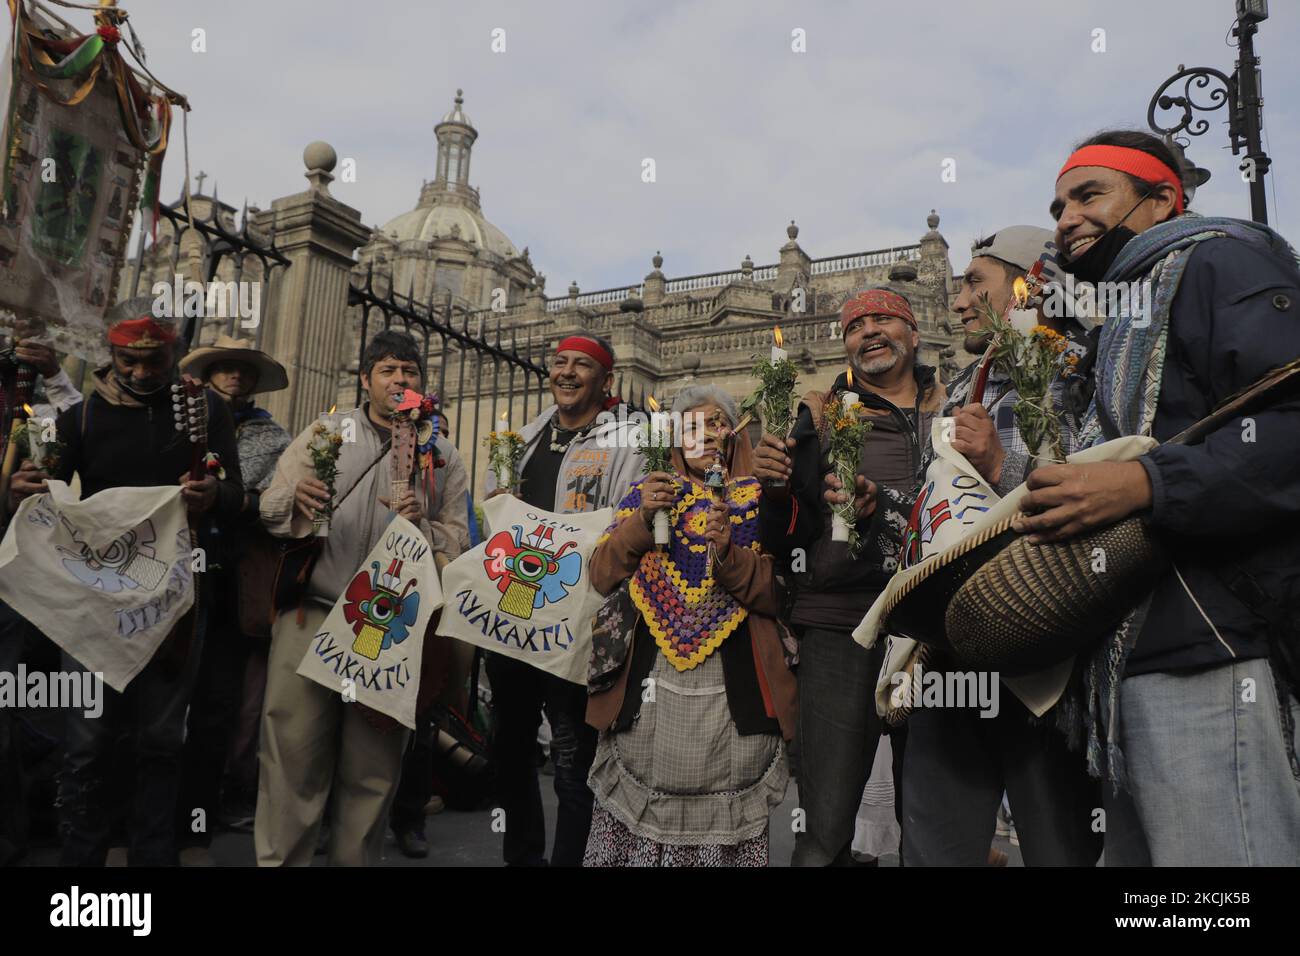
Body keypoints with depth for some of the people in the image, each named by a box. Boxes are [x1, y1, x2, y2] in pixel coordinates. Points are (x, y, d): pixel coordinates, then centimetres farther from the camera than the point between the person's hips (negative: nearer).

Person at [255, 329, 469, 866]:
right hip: (312, 614, 0)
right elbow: (271, 505, 7)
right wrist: (296, 498, -15)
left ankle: (355, 861, 24)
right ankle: (279, 861, 13)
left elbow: (459, 539, 6)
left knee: (373, 768, 8)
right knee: (293, 756, -2)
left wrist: (422, 525, -14)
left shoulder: (442, 455, 11)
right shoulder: (325, 431, 11)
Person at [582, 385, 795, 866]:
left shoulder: (758, 499, 7)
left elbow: (776, 594, -2)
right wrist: (641, 521, -10)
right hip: (647, 683, 1)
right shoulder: (649, 491, 12)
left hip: (732, 687, -1)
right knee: (636, 820, 3)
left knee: (723, 827, 2)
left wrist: (728, 553, -19)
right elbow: (601, 575, 5)